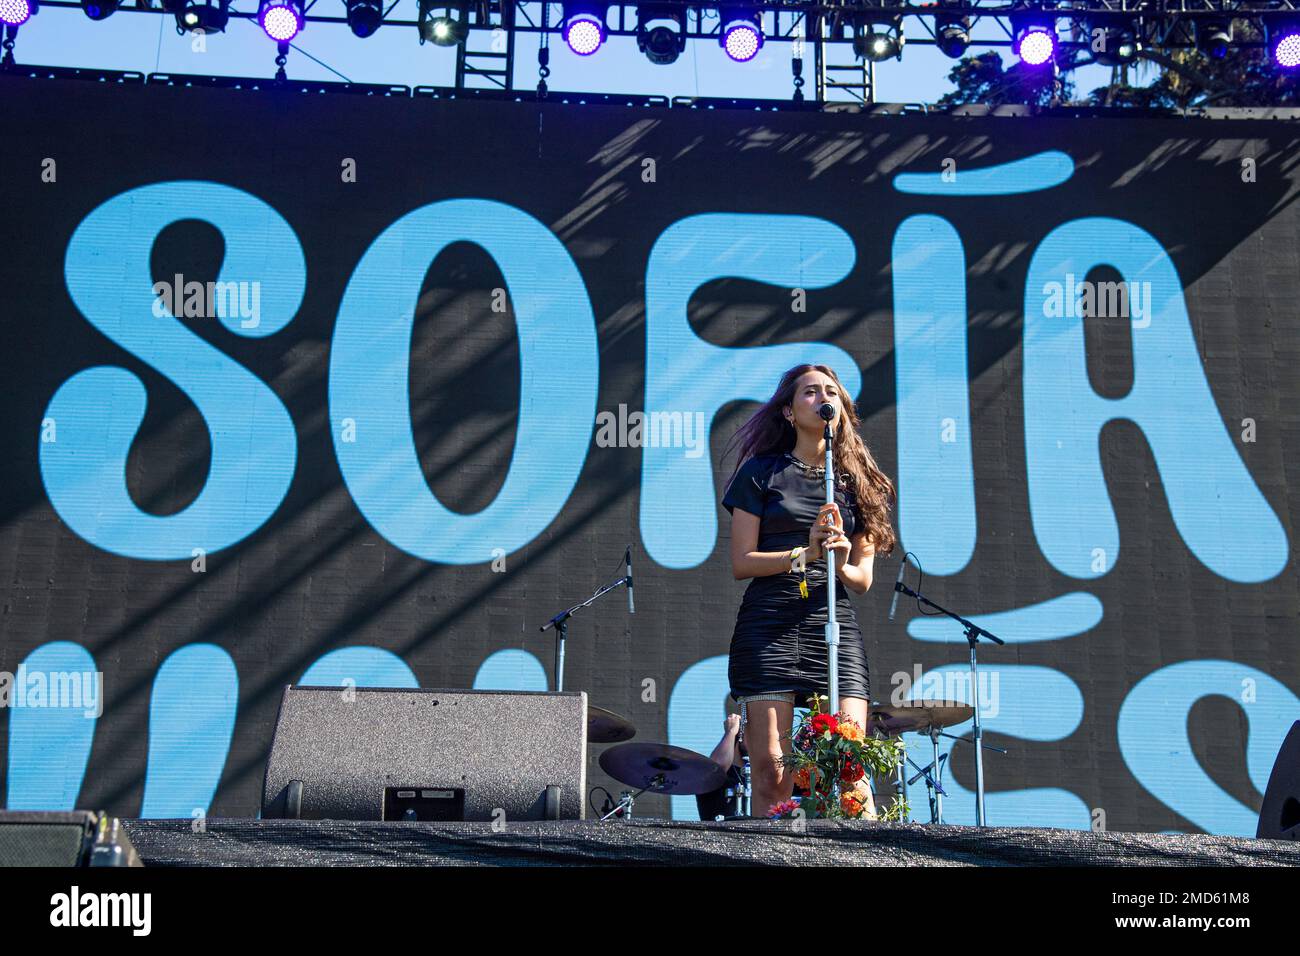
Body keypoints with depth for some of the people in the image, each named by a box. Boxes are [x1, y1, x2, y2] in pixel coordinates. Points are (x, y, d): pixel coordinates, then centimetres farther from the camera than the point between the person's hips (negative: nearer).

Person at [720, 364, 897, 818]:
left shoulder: (857, 479, 16)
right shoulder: (761, 472, 9)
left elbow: (863, 580, 14)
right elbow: (741, 563, 2)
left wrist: (841, 564, -9)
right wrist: (805, 554, -12)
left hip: (835, 626, 2)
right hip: (769, 623, -2)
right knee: (770, 770, -8)